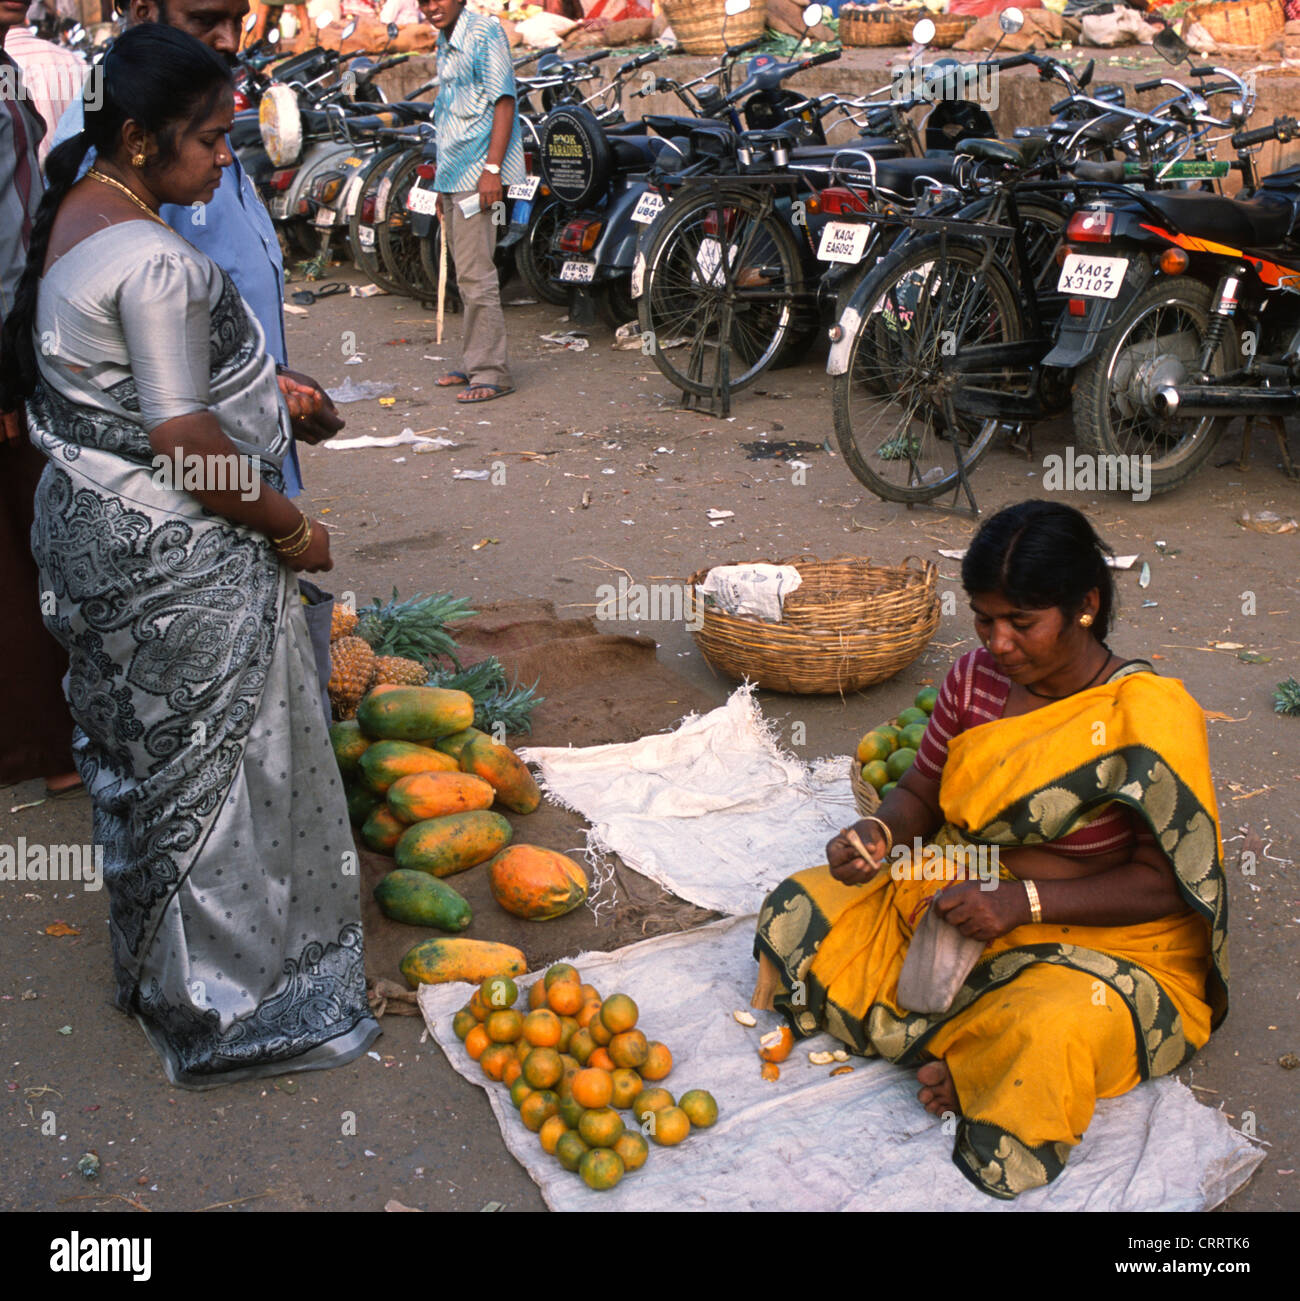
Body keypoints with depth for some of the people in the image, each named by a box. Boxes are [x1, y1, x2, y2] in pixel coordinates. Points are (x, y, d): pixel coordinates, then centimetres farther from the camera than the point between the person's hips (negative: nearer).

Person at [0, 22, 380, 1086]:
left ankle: (151, 973, 39)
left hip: (89, 522, 10)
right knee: (217, 770, 3)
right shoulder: (154, 261, -24)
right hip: (176, 557, -10)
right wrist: (294, 529, -13)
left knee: (137, 759, 21)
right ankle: (231, 1013, 17)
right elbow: (186, 443, -26)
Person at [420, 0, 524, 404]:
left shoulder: (484, 33, -8)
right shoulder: (444, 46, 18)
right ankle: (473, 364, 20)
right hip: (453, 176, 9)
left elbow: (504, 101, -14)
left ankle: (491, 373, -7)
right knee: (465, 275, 12)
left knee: (475, 274, -11)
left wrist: (492, 168, -22)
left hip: (477, 176, -9)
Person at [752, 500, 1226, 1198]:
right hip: (957, 894, 6)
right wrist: (878, 833, -16)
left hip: (1103, 936, -6)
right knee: (798, 911, -8)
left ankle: (957, 1072, -8)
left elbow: (1166, 882, -18)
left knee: (1051, 1030, -39)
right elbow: (922, 794, 8)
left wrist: (1024, 902, -27)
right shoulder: (975, 678, -3)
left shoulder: (1151, 716, -19)